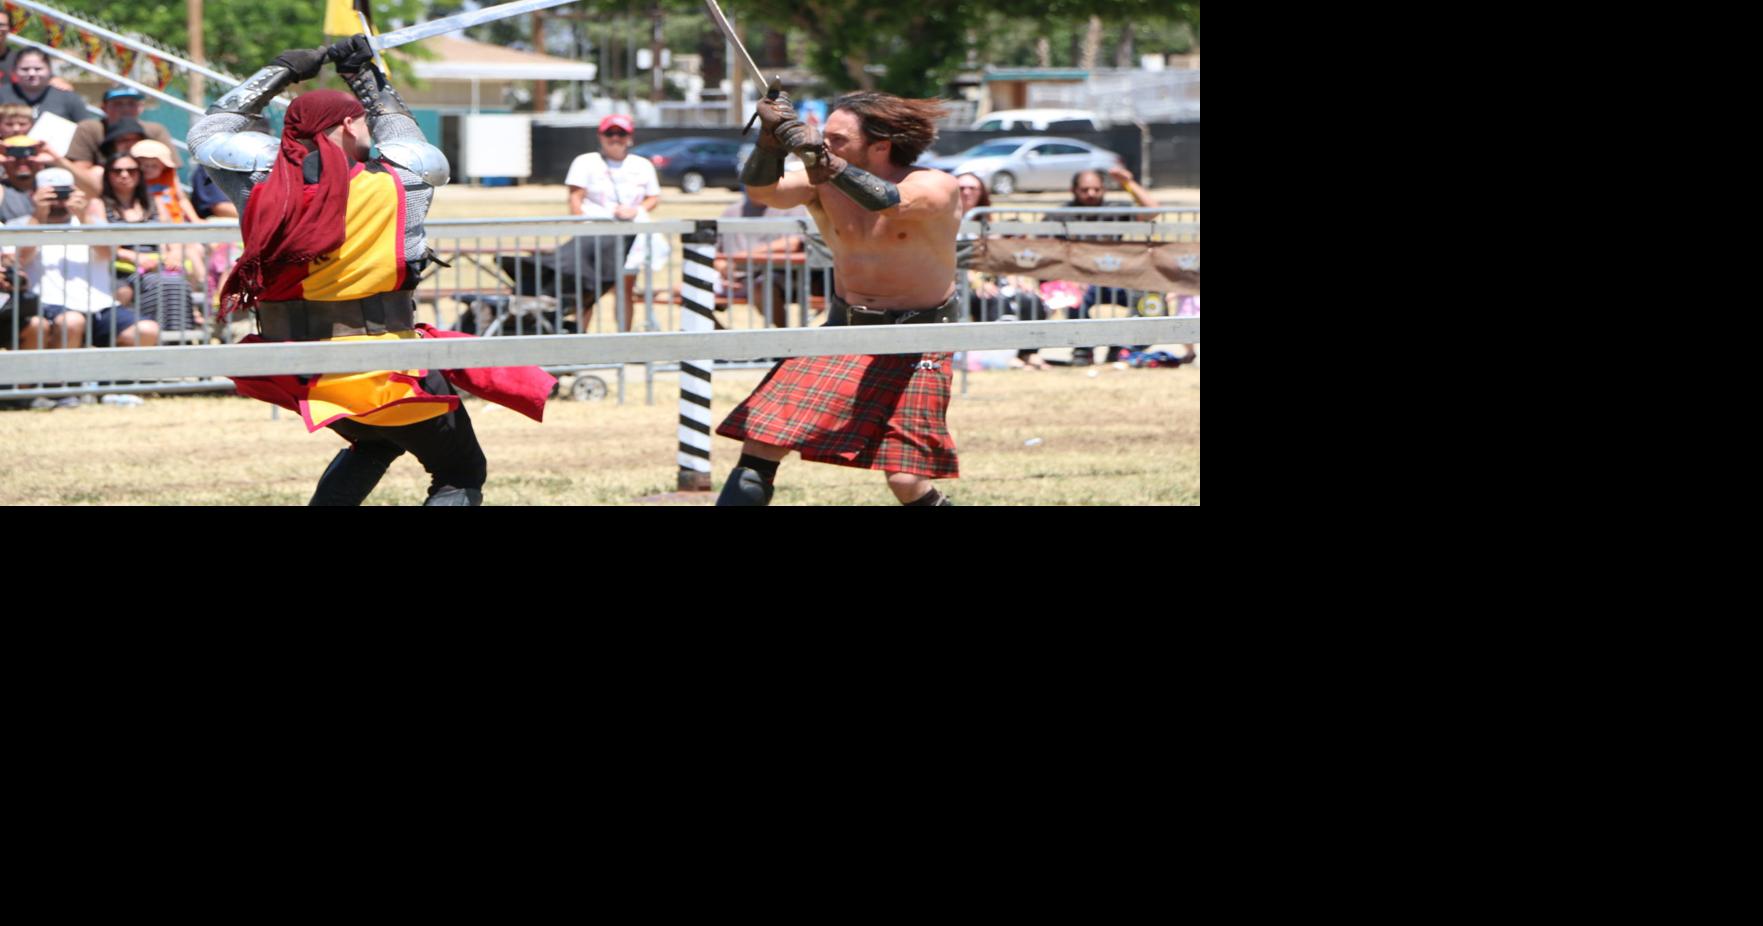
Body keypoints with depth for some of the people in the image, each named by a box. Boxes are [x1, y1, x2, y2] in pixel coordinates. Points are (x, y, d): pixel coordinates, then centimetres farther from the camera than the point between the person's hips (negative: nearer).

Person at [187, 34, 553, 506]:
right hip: (386, 376, -5)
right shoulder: (399, 184, -9)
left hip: (298, 376, 5)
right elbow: (408, 145, 16)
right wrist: (368, 78, 25)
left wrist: (281, 72, 21)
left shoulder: (265, 179, -5)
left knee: (377, 443, 33)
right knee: (461, 475, 9)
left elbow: (208, 132, 15)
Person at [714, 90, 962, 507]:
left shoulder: (935, 188, -14)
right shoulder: (823, 184, -3)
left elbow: (888, 203, -36)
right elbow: (763, 190, -20)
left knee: (908, 480, -13)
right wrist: (771, 140, -40)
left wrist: (824, 160, -49)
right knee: (761, 442, -7)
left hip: (913, 347, -4)